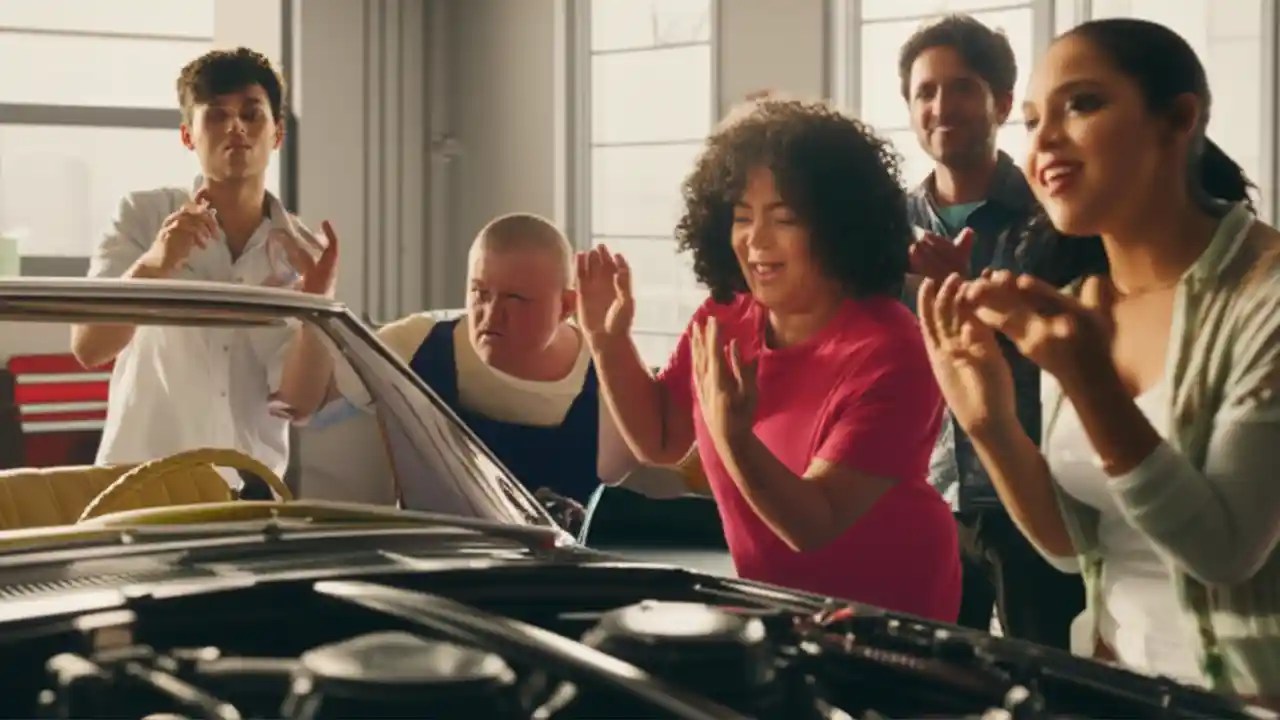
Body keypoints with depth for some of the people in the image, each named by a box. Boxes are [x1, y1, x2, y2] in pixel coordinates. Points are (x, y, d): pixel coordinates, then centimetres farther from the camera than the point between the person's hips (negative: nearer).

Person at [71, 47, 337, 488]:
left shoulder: (304, 253, 2)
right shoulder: (143, 216, -2)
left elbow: (297, 403, -5)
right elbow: (88, 348, -12)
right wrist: (153, 265, -27)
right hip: (138, 480, -1)